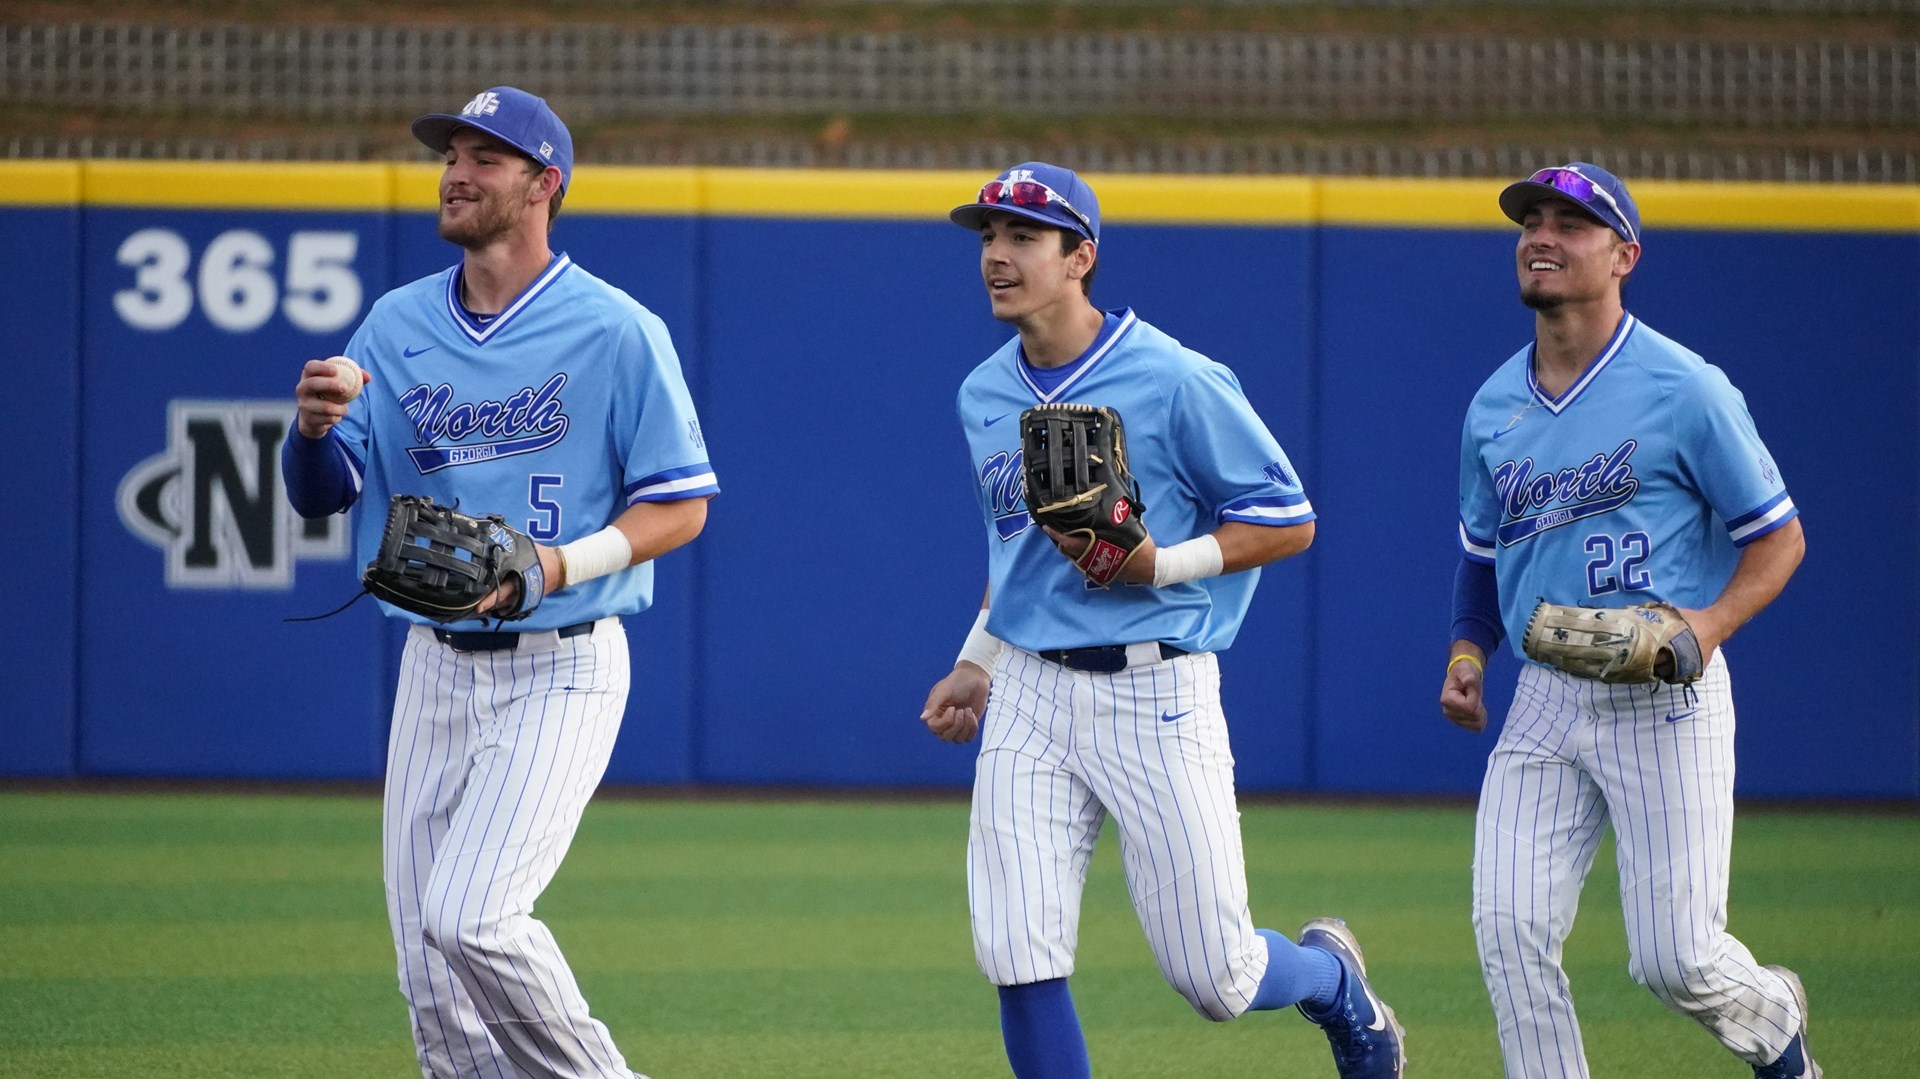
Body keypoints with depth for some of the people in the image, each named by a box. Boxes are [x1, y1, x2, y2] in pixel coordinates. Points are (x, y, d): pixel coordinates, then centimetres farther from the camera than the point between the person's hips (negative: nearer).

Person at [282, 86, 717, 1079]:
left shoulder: (616, 331, -7)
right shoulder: (396, 326, 9)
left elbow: (681, 505, -6)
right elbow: (320, 493, 7)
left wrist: (558, 565, -21)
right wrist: (314, 428, -16)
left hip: (560, 669, -6)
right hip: (435, 663, 6)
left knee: (470, 914, -19)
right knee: (430, 970, 4)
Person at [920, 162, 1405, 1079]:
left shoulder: (1175, 381, -11)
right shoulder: (984, 397, 10)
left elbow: (1288, 522, -8)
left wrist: (1161, 564, -19)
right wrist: (977, 661, 18)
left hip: (1155, 689, -5)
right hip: (1029, 691, 5)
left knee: (1216, 976, 0)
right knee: (1019, 965, -7)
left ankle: (1333, 979, 34)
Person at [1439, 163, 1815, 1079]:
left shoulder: (1684, 391, -8)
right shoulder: (1494, 407, 10)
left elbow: (1778, 538, -3)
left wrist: (1708, 625, -20)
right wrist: (1467, 652, 7)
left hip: (1665, 701, -5)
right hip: (1544, 698, 5)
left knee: (1674, 957, -7)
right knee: (1510, 928, -10)